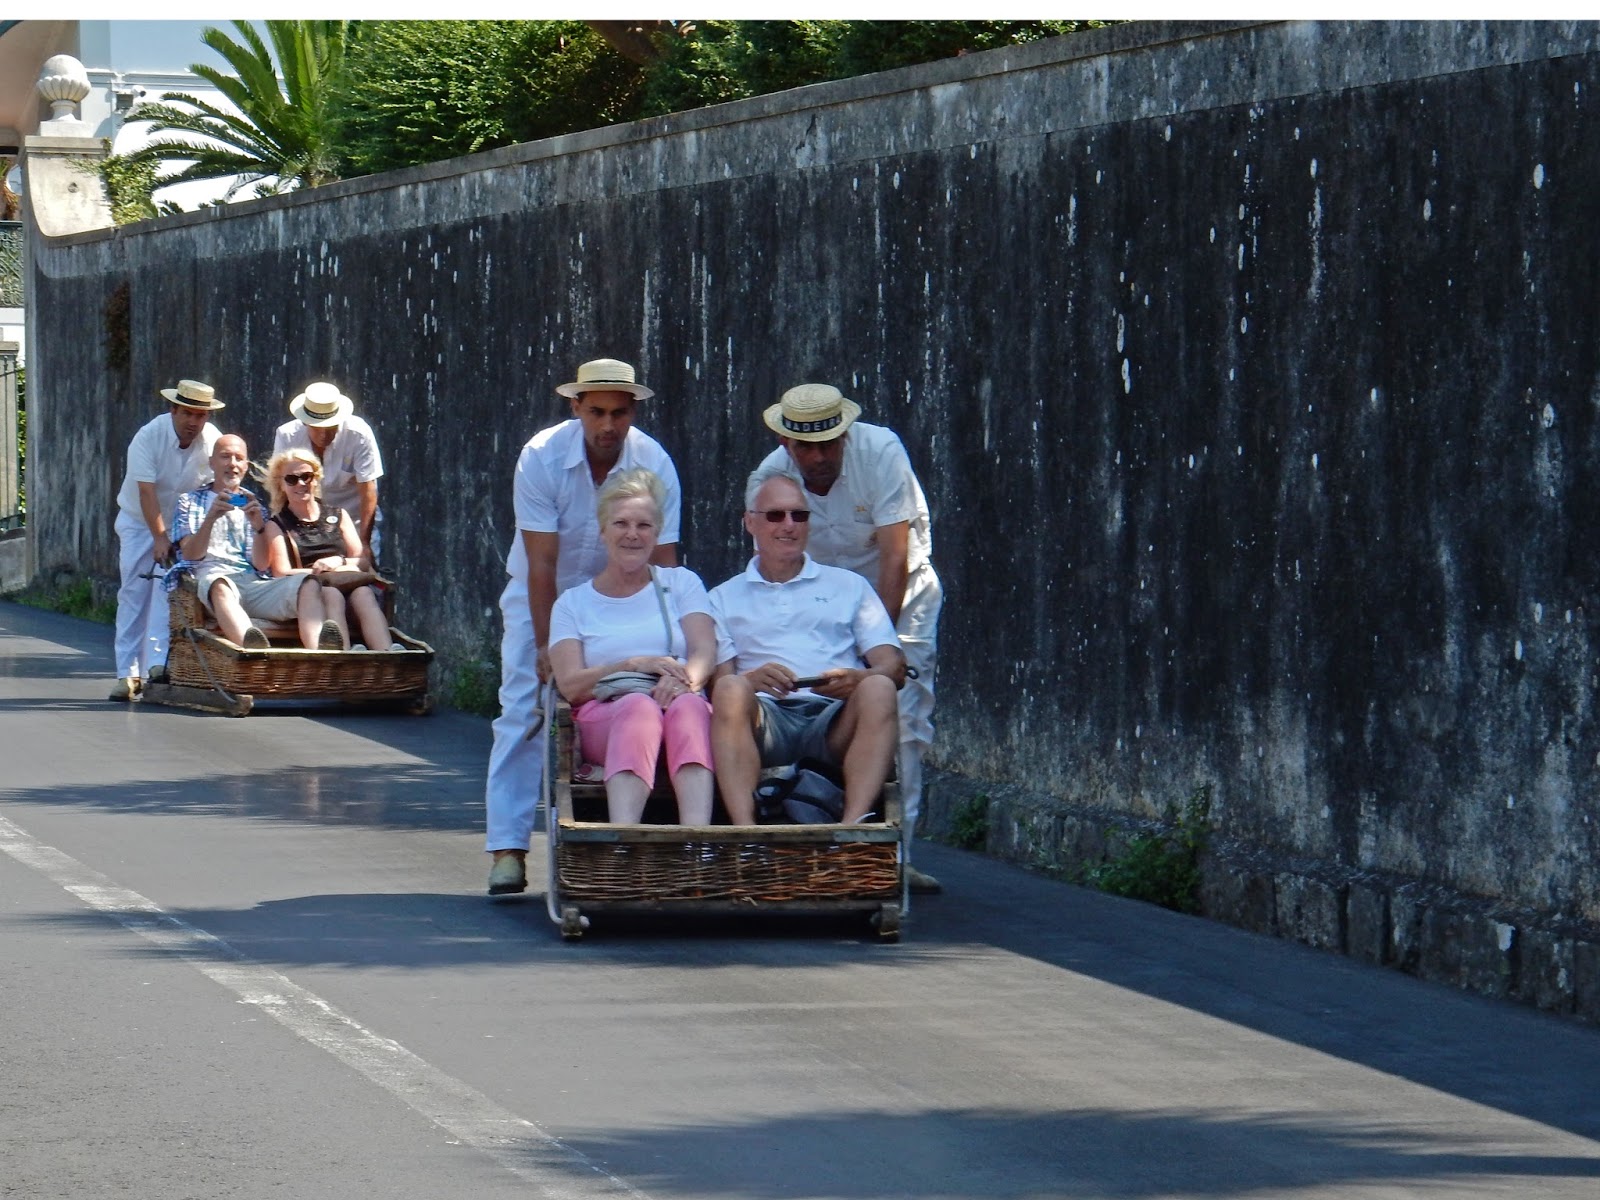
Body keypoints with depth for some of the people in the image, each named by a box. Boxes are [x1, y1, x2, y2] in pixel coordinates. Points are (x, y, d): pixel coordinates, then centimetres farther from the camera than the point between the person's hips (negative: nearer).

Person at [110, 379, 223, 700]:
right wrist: (160, 539, -34)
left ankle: (156, 668, -13)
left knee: (168, 593, -12)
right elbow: (147, 493, -27)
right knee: (134, 593, -6)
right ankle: (128, 672, -5)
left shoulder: (212, 440, -15)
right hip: (140, 521, -1)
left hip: (183, 523, 1)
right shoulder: (147, 437, -23)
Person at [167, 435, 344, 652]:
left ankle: (318, 654, -54)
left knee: (308, 584, -25)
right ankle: (253, 650, -70)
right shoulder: (190, 501, 20)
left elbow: (261, 565, 13)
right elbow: (190, 554, 3)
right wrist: (211, 518, -14)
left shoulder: (253, 505, 27)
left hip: (253, 583, 3)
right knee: (220, 585, -41)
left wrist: (259, 527, -6)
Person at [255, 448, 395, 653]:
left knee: (364, 594, -34)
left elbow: (364, 562, 15)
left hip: (350, 585, 2)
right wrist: (323, 572, -11)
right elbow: (282, 573, 2)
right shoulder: (276, 525, 16)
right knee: (331, 594, -37)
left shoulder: (338, 516, 24)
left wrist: (339, 561, -7)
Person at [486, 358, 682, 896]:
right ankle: (507, 847, -13)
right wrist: (546, 648, -26)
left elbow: (663, 561, -16)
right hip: (540, 596, -2)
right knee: (523, 712, -12)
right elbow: (541, 563, -24)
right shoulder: (542, 457, -24)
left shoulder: (655, 464, -18)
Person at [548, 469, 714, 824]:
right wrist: (636, 665, -12)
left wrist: (683, 679, -20)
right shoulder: (573, 604, 19)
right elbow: (570, 685, 4)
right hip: (604, 717, -1)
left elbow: (705, 653, 5)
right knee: (640, 706, -37)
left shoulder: (681, 583, 22)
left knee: (688, 705, -36)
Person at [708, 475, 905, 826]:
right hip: (764, 719, -1)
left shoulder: (849, 586, 27)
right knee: (730, 690, -33)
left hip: (835, 719, 1)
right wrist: (752, 679, -15)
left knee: (878, 690, -32)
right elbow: (717, 676, 10)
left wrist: (856, 679, -11)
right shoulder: (725, 598, 26)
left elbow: (893, 666, 14)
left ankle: (852, 828, -49)